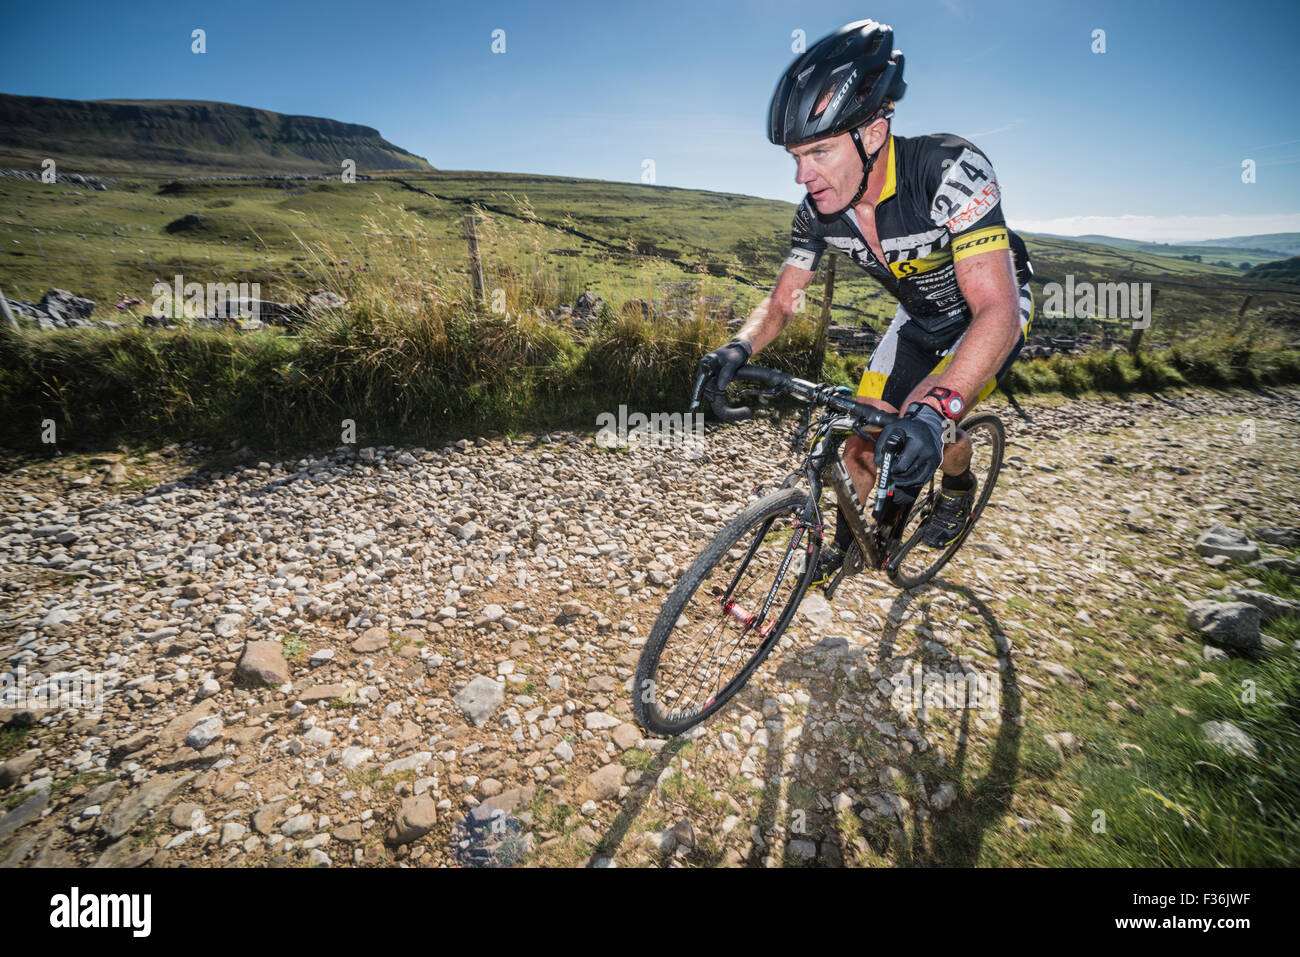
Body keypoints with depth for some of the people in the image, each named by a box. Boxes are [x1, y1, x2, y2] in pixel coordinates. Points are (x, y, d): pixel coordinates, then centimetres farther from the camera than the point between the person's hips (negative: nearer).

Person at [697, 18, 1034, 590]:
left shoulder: (951, 170, -36)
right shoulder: (818, 210, -19)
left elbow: (997, 313, -42)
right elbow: (782, 300, -9)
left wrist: (934, 412, -56)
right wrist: (738, 350, -30)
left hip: (991, 313, -4)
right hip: (920, 318, 5)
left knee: (921, 426, -22)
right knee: (863, 437, -1)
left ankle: (959, 489, 15)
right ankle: (848, 541, 23)